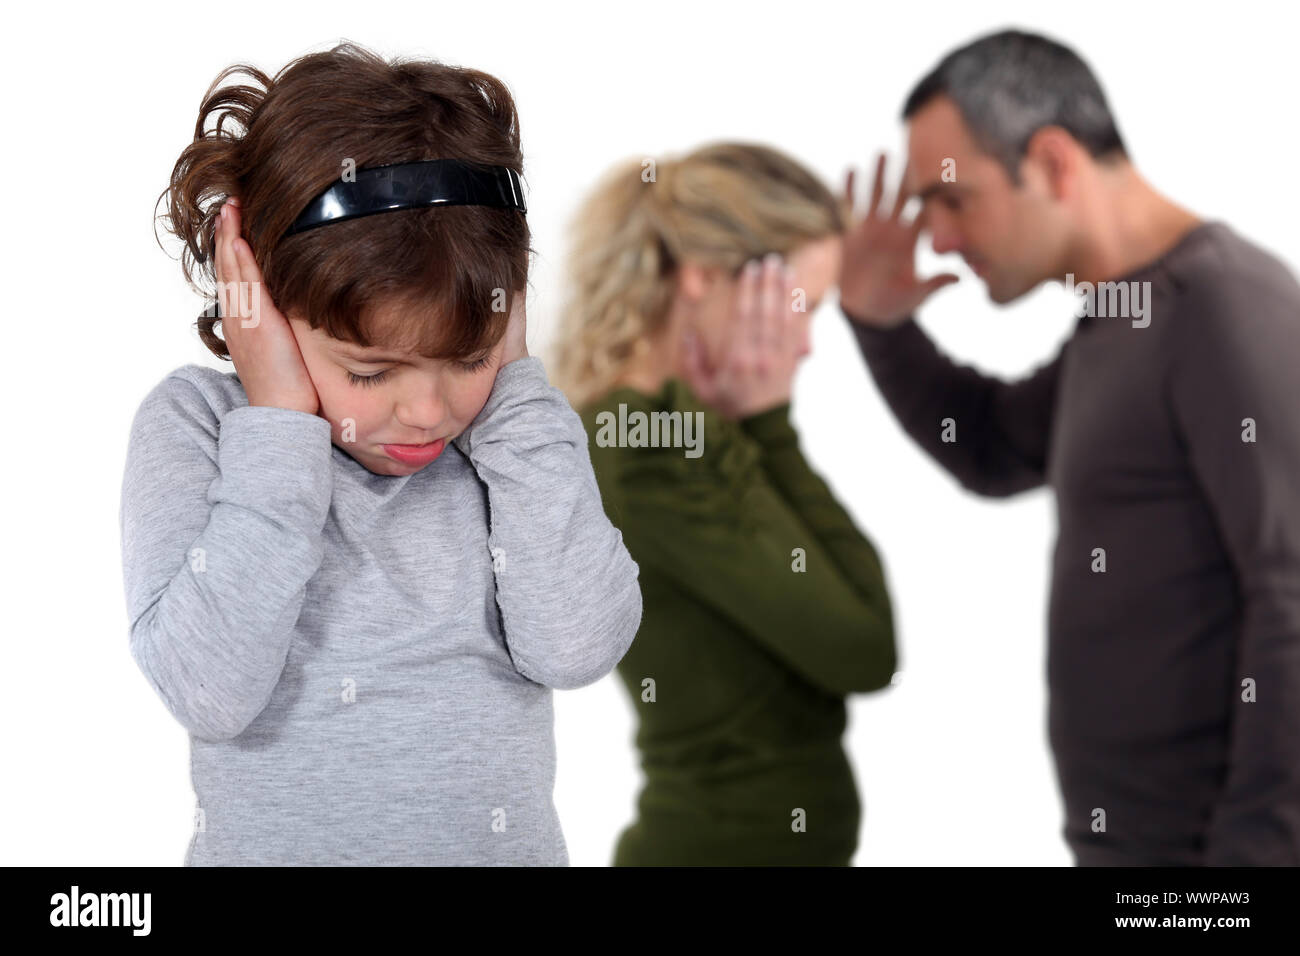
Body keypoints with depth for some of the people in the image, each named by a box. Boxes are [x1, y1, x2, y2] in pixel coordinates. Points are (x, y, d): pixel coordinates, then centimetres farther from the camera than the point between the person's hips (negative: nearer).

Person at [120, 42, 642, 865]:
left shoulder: (514, 428, -1)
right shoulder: (194, 424, -6)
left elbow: (578, 649, -15)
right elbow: (209, 692, -17)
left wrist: (512, 387, -11)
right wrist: (278, 429, -17)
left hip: (505, 841, 1)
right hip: (267, 843, -1)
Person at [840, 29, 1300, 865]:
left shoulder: (1228, 306, -16)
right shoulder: (1115, 318, 12)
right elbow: (996, 451, 28)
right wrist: (879, 321, 12)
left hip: (1217, 842, -9)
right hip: (1129, 836, 9)